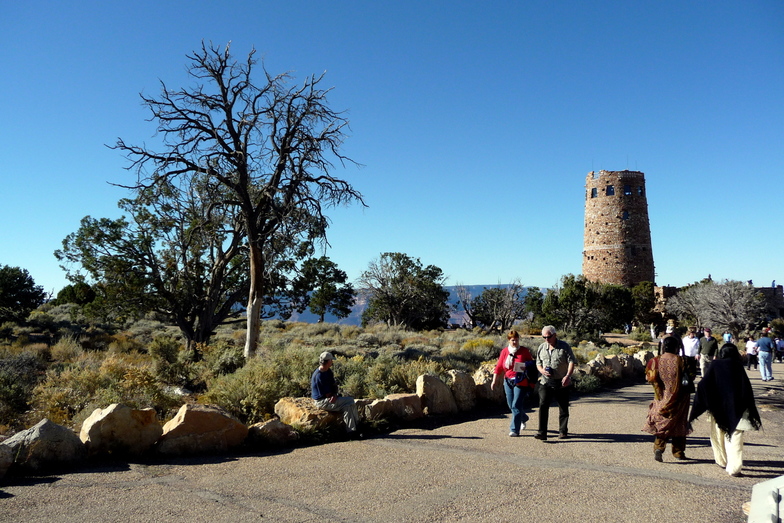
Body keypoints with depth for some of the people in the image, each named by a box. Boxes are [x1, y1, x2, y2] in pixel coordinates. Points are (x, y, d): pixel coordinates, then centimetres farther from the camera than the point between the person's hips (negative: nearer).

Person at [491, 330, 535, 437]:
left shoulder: (525, 351, -2)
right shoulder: (504, 351, 4)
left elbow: (531, 364, 9)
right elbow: (499, 367, 5)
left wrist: (526, 367, -10)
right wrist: (494, 380, 1)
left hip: (521, 382, -4)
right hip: (508, 381, 4)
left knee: (516, 405, -9)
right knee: (511, 405, 13)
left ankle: (514, 430, -2)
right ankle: (523, 418, 42)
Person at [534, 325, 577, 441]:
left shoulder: (564, 346, -5)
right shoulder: (541, 348, 8)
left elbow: (571, 362, -10)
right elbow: (538, 363, 17)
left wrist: (567, 376, -24)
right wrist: (542, 370, -5)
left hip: (562, 383, -2)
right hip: (545, 382, 2)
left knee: (563, 408, 9)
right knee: (543, 406, -11)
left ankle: (563, 431, 25)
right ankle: (542, 433, -12)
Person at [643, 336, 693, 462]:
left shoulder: (656, 361, -4)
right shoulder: (680, 361, -9)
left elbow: (650, 378, -4)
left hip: (661, 398, 1)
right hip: (678, 398, -1)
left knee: (661, 423, 9)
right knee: (678, 424, 13)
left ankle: (659, 448, -10)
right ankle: (678, 452, 21)